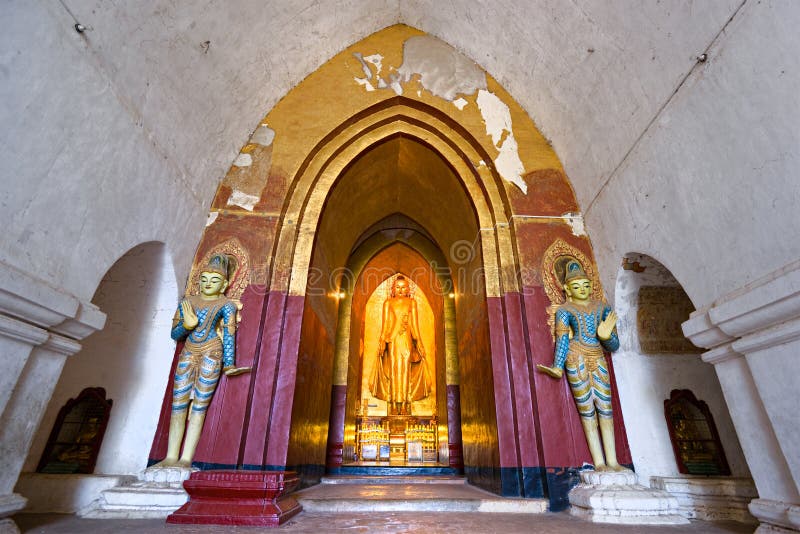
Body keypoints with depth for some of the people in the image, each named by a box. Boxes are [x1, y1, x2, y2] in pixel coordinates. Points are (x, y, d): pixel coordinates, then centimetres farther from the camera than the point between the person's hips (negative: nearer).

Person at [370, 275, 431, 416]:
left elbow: (414, 323, 8)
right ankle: (394, 406, 5)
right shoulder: (388, 303, 8)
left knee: (405, 370, -1)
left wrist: (418, 342, 3)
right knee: (393, 370, -1)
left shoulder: (412, 302, 9)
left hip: (407, 339, 0)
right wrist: (382, 341, -2)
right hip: (392, 339, 0)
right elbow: (384, 323, 6)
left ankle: (404, 406, 5)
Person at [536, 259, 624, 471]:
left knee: (605, 408, 1)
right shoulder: (564, 310, 2)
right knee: (587, 410, -1)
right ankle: (599, 462, 4)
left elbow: (614, 345, 9)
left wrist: (606, 336, -14)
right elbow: (561, 339, -9)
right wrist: (558, 367, -22)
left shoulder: (603, 308, 12)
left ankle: (612, 461, 9)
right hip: (576, 358, -4)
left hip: (598, 359, 4)